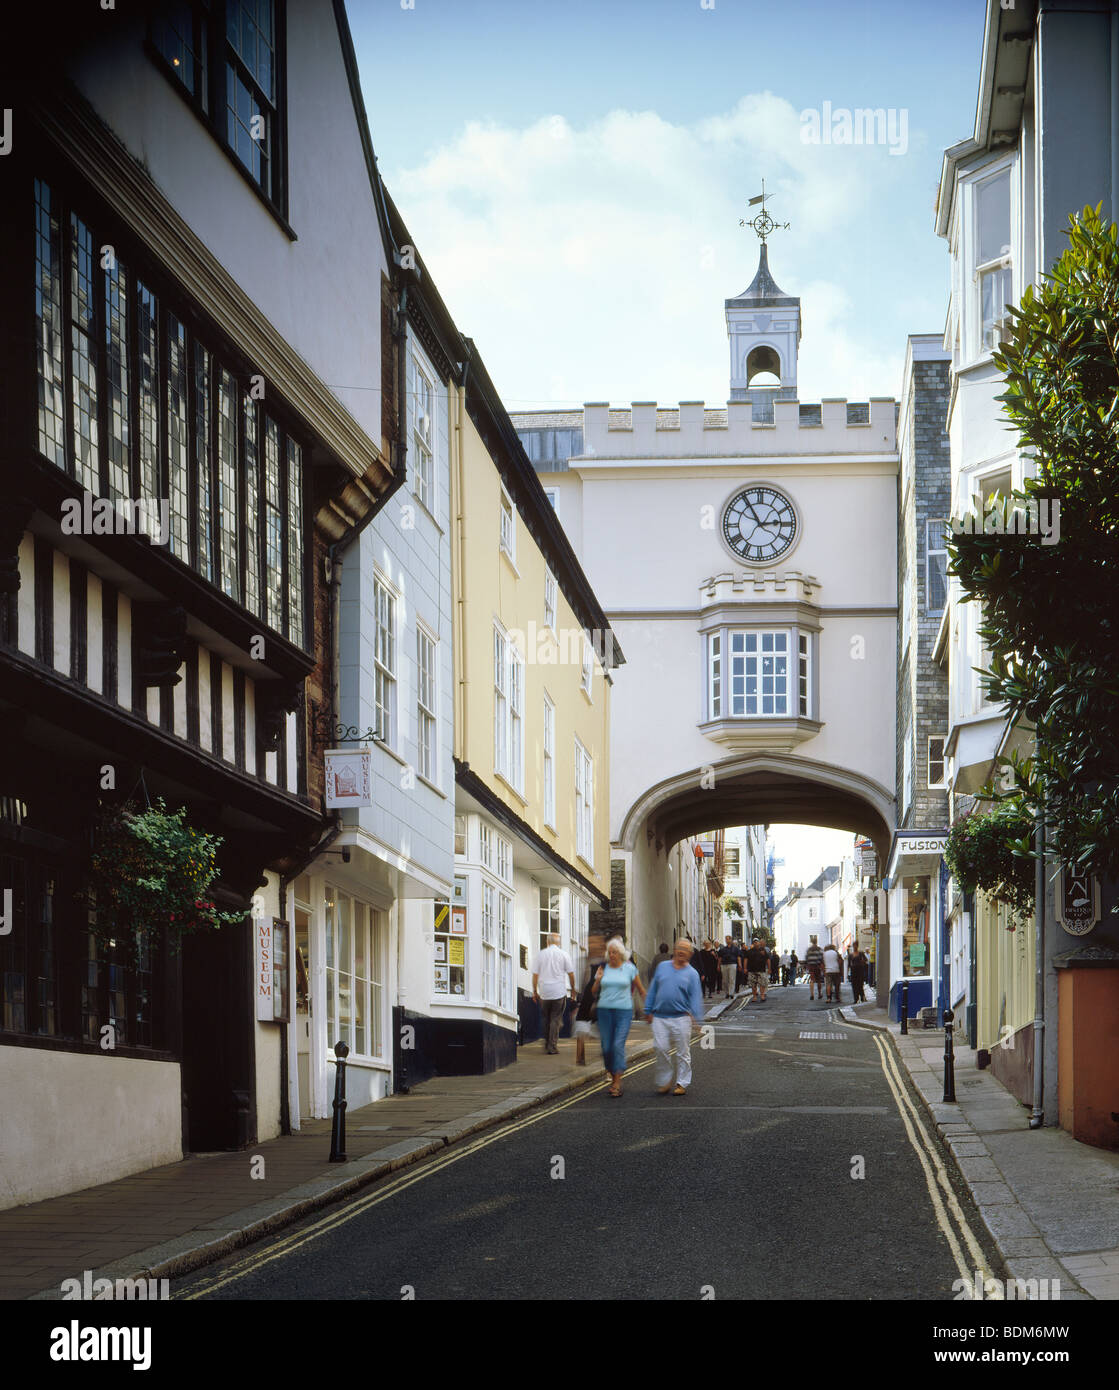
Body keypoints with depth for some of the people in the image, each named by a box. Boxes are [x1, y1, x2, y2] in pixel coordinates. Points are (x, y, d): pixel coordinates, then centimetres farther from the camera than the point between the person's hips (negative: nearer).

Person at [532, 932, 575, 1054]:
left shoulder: (541, 954, 3)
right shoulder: (564, 954, -1)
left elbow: (535, 974, 3)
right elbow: (571, 974, 1)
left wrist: (535, 991, 11)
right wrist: (572, 989, 12)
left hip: (544, 992, 2)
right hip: (559, 991, -2)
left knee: (546, 1018, 16)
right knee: (556, 1019, 1)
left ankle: (547, 1045, 21)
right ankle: (553, 1047, -4)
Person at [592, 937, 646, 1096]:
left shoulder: (630, 968, 2)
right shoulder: (603, 969, 8)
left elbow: (641, 990, 10)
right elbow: (595, 993, 13)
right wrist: (598, 980, -5)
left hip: (624, 1011, -3)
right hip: (605, 1010, 3)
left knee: (618, 1045, -14)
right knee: (606, 1047, 2)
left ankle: (617, 1083, -11)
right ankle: (613, 1076, 21)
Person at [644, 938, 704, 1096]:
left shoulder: (691, 973, 4)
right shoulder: (662, 967, 12)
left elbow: (695, 996, -3)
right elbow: (653, 990, 15)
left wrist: (696, 1017, -14)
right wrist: (648, 1011, 11)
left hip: (681, 1018, -2)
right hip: (660, 1018, 2)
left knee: (683, 1052, 1)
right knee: (661, 1049, -6)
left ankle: (682, 1084, 10)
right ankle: (665, 1081, 9)